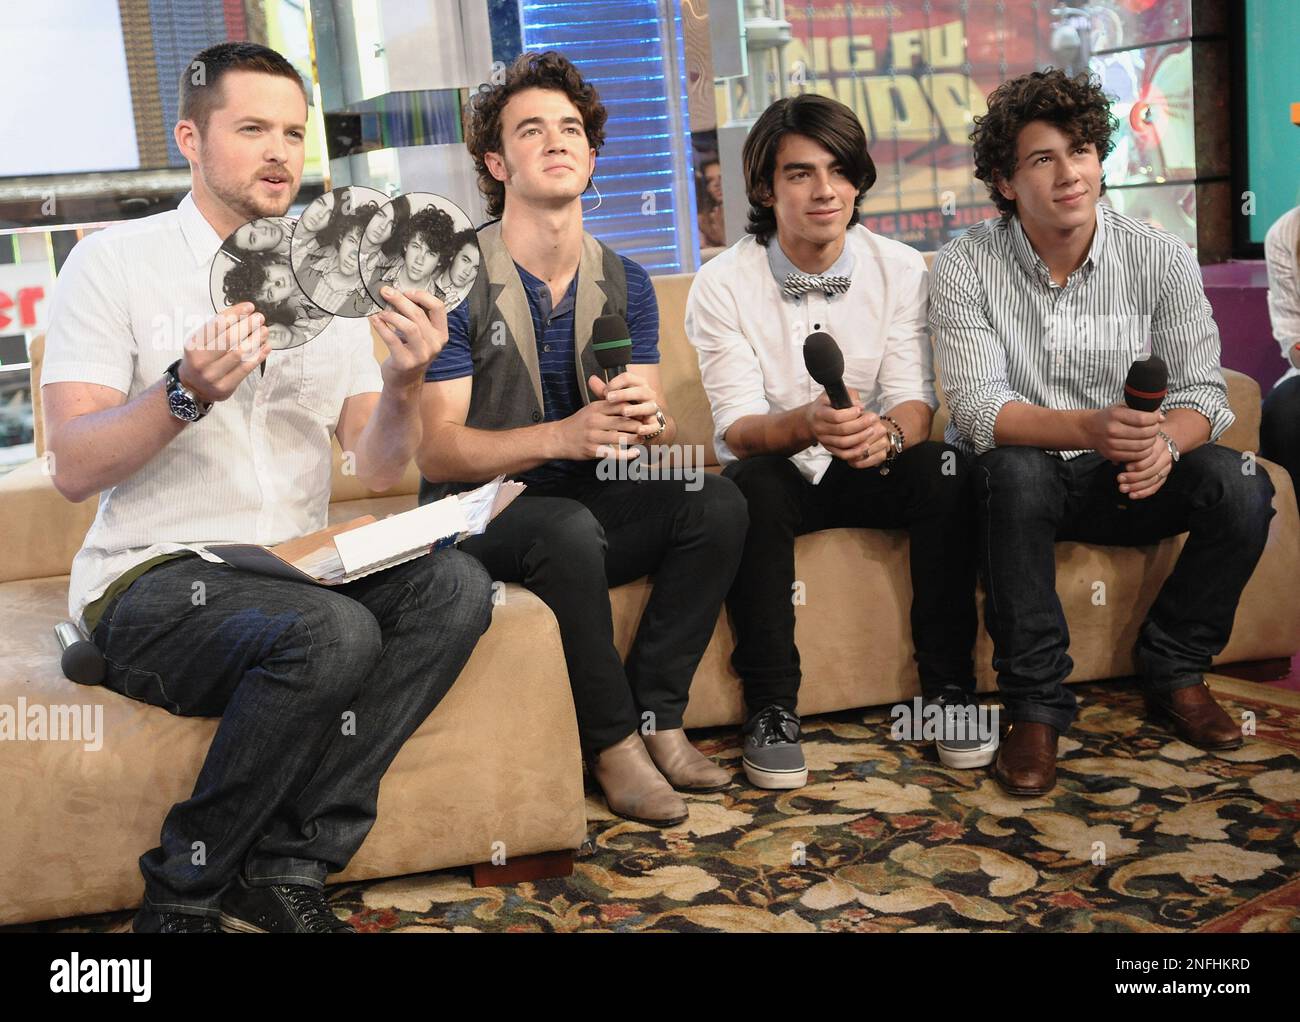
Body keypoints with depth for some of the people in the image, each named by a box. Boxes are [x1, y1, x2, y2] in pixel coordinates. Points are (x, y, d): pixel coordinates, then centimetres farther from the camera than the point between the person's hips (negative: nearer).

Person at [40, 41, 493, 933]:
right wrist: (187, 391, -27)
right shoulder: (114, 263, -1)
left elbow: (379, 471, 5)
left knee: (455, 585, -23)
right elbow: (74, 471, -10)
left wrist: (404, 383, -15)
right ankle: (185, 891, -11)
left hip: (295, 572, 5)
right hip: (152, 583, -5)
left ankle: (287, 864, -15)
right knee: (332, 634, -33)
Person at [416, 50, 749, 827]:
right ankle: (614, 741, -17)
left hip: (589, 504, 5)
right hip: (481, 516, -5)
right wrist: (564, 436, -33)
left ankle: (657, 716, -11)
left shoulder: (625, 284, 6)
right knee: (568, 527, -35)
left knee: (717, 502, -17)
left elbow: (666, 437, 3)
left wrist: (650, 420, -23)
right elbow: (438, 451, -17)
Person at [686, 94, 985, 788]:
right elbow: (739, 430, -17)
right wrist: (807, 424, -41)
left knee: (942, 470, -28)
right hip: (778, 477, -2)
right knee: (752, 485, -35)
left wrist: (887, 432, -36)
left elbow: (914, 400, -10)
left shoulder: (900, 270, -4)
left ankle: (949, 686, -15)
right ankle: (770, 707, -23)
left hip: (872, 471, 2)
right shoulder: (722, 284, -12)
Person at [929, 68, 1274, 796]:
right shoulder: (965, 269, -11)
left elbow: (1202, 392, -7)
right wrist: (1089, 428, -39)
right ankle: (1037, 704, -22)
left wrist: (1165, 441, -33)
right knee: (1017, 471, -36)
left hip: (1124, 484, 3)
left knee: (1241, 487, -23)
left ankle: (1174, 670, 2)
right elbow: (980, 410, -21)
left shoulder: (1161, 258, -4)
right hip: (1023, 478, -2)